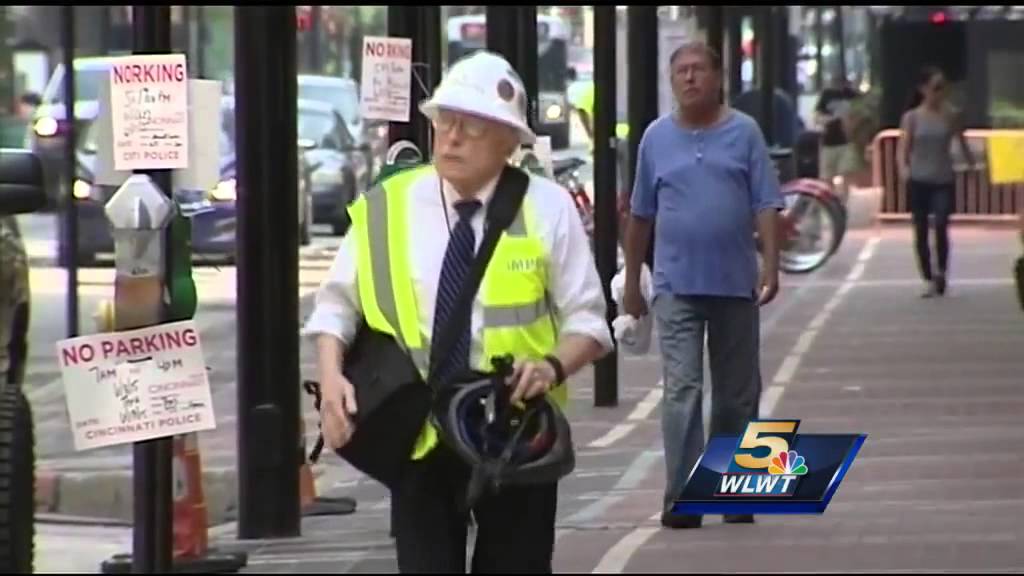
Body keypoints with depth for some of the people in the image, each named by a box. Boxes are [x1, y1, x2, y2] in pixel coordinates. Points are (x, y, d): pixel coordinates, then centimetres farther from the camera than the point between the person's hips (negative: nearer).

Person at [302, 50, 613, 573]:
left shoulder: (547, 209, -3)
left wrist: (553, 365, -21)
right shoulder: (388, 207, 0)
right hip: (418, 436, 1)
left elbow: (587, 320, 0)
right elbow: (337, 304, 6)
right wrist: (331, 376, -13)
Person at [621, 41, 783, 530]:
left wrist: (771, 267, -11)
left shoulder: (744, 133, 3)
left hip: (736, 284, 0)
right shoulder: (657, 137, 7)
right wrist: (631, 280, 13)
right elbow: (640, 215, 12)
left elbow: (766, 206, -1)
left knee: (737, 392, 9)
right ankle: (681, 498, -12)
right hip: (677, 284, 0)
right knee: (681, 390, -9)